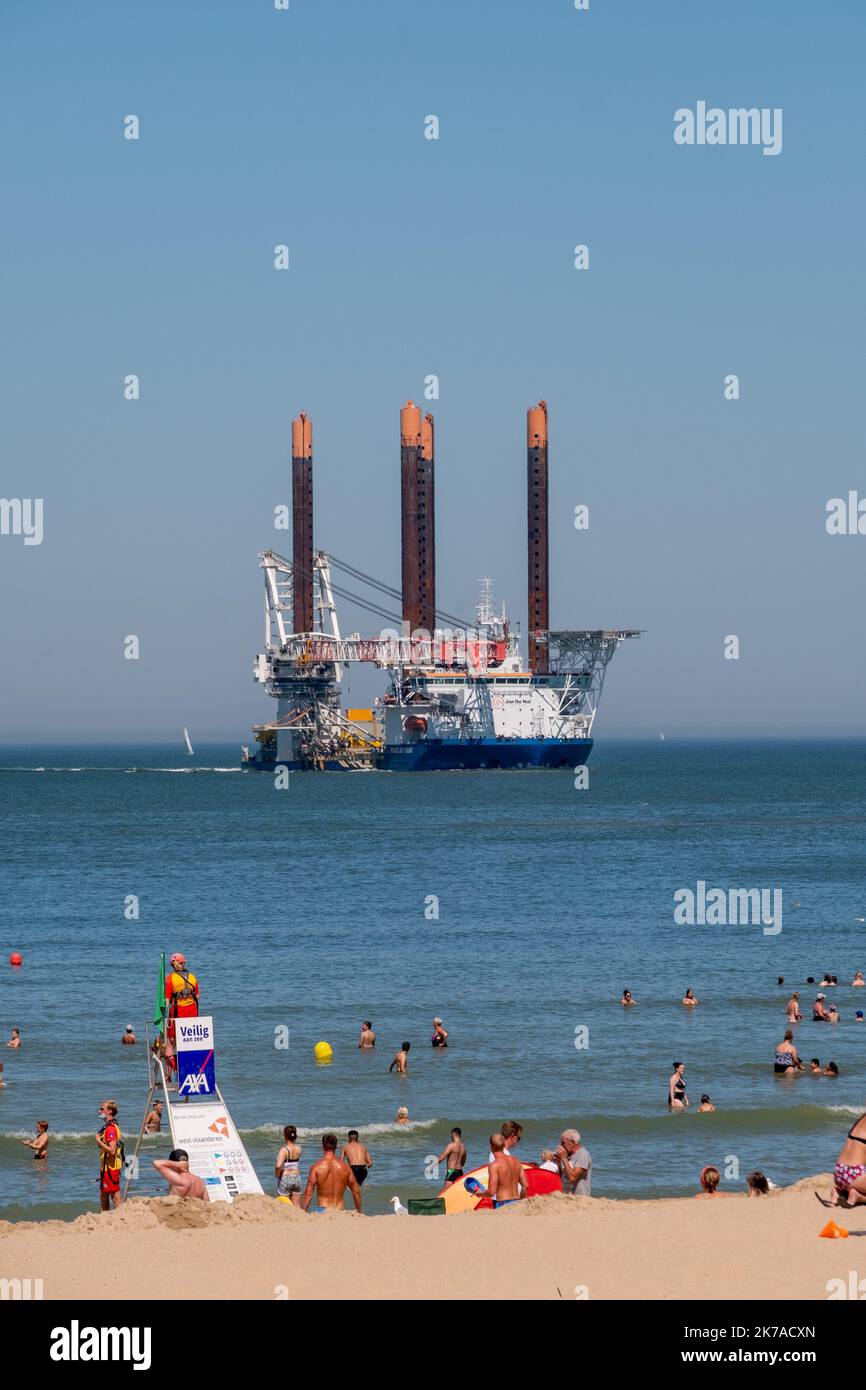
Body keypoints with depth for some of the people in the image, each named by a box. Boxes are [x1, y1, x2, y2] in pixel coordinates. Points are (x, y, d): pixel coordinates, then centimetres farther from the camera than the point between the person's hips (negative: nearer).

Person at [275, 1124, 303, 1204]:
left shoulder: (284, 1150, -18)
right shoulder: (298, 1149, -2)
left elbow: (278, 1165, -31)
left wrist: (277, 1175, -11)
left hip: (285, 1178, -5)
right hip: (296, 1178, 5)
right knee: (296, 1206, 11)